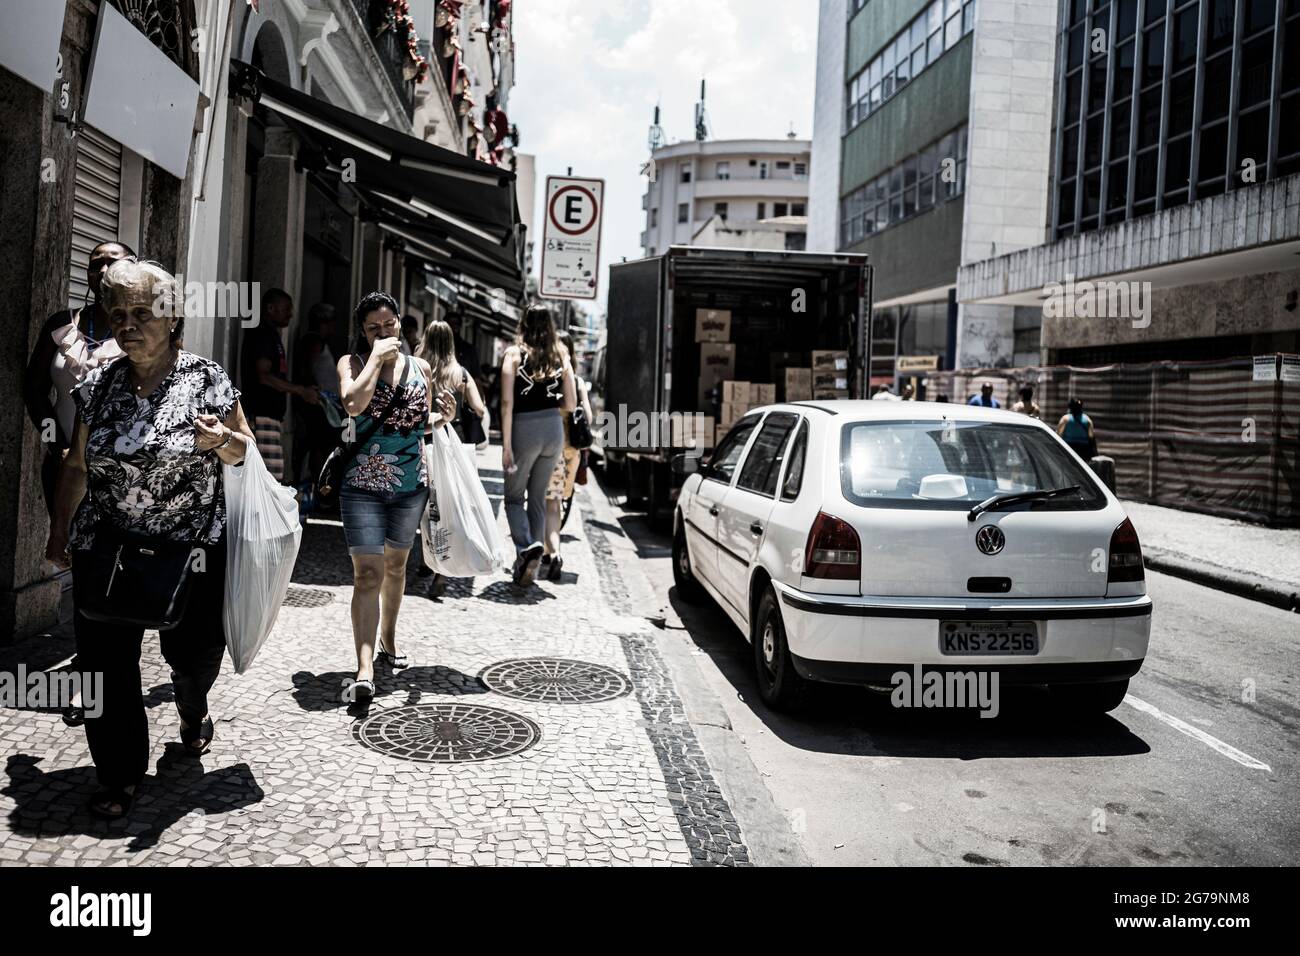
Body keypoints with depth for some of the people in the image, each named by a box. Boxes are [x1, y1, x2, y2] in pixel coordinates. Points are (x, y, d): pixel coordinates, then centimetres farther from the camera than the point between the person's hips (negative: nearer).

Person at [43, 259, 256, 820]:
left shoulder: (206, 379, -6)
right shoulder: (98, 386, 4)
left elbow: (245, 452, 3)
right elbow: (77, 466, 14)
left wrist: (220, 441, -19)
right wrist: (59, 532, 16)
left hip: (192, 548, -2)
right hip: (105, 549, 2)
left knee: (195, 655, 9)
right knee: (104, 663, 1)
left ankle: (192, 713, 46)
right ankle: (121, 773, 20)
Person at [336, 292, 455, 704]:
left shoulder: (420, 367, 7)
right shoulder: (352, 363, -3)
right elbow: (353, 405, -24)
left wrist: (444, 417, -3)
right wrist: (377, 357, -17)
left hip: (411, 485, 4)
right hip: (363, 485, -4)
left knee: (396, 565, 19)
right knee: (368, 574, -11)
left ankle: (388, 640, 39)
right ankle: (365, 669, -14)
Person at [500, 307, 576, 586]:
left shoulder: (514, 353, -3)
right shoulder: (560, 356, 5)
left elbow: (507, 402, -10)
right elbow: (571, 404, 5)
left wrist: (506, 444, -9)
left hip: (524, 429, -3)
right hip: (553, 429, 3)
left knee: (514, 496, 10)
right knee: (538, 498, 13)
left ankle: (527, 547, -15)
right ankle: (528, 565, 14)